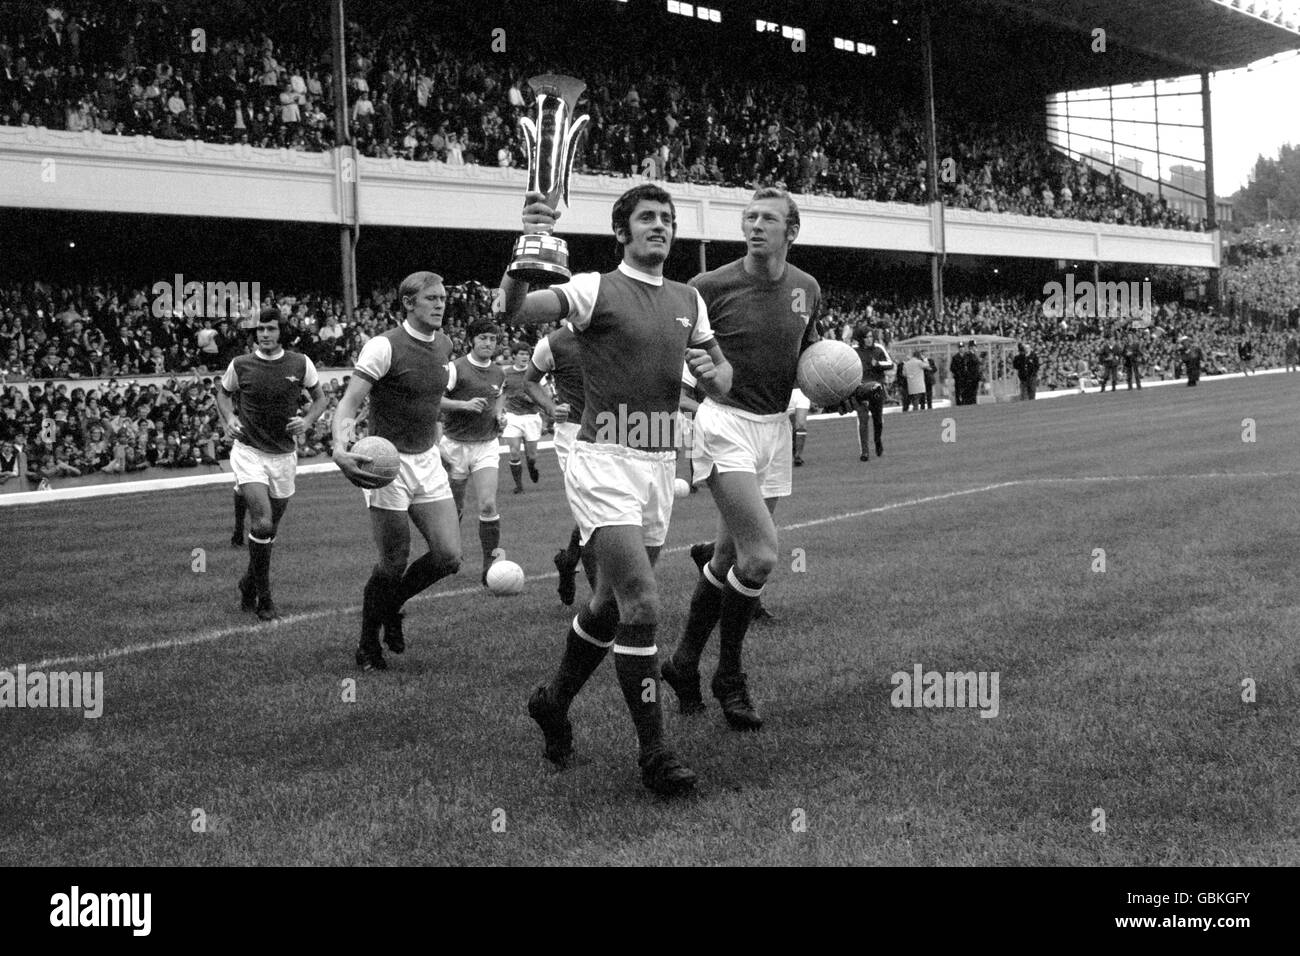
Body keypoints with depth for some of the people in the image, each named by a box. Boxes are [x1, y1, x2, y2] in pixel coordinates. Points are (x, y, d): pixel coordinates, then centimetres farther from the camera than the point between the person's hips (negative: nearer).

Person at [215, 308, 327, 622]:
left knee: (270, 529, 12)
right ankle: (263, 597, -5)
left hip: (284, 454, 3)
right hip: (249, 452, -3)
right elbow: (223, 393, 15)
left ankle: (249, 584, 37)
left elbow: (320, 398, 11)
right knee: (262, 522, -19)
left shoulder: (300, 364, -2)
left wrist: (307, 421, -8)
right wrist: (229, 418, -3)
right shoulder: (240, 365, -3)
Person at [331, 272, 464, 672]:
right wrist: (340, 449, -35)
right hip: (387, 463, -6)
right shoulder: (384, 346, -15)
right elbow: (348, 402, -19)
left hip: (428, 461, 7)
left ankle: (391, 605, 26)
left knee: (449, 557, -2)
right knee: (394, 563, -3)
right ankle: (368, 645, 19)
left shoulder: (444, 344, 7)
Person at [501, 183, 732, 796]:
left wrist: (711, 370, -5)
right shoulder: (594, 289, -7)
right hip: (605, 462, -7)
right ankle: (654, 753, -5)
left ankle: (553, 703, 38)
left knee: (611, 607, 16)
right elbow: (513, 309, -23)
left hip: (659, 464, 7)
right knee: (642, 606, -15)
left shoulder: (688, 301, 12)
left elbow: (722, 381, 18)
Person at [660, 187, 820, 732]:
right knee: (760, 556, -17)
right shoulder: (712, 287, -10)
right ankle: (729, 677, 2)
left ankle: (685, 663, 27)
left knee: (729, 557, 10)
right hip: (726, 424, -6)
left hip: (775, 428, 6)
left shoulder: (807, 288, 6)